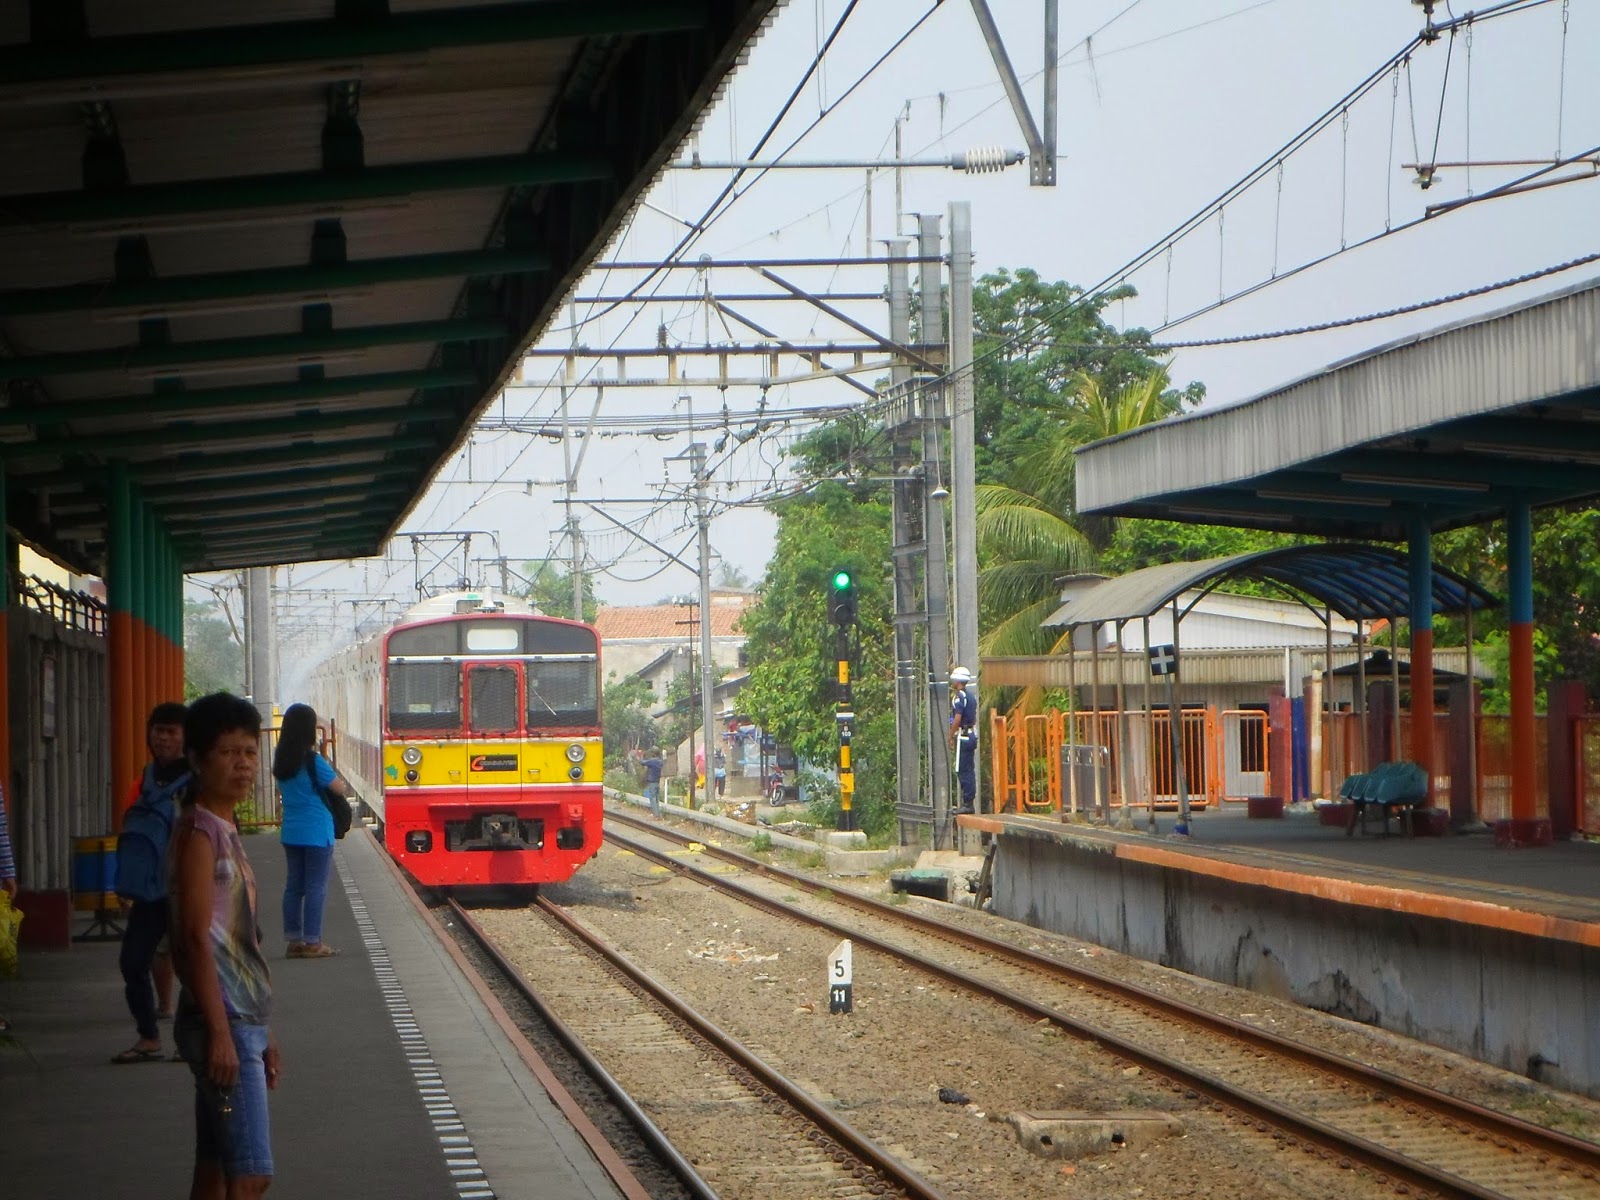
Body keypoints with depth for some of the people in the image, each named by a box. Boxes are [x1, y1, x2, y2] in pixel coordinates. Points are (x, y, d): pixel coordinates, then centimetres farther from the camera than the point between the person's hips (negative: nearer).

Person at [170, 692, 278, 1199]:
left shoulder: (226, 832, 17)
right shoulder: (199, 831, -12)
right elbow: (196, 938, -18)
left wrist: (262, 1034, 21)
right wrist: (221, 1032, -23)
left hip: (242, 1021, 10)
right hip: (223, 1022, -10)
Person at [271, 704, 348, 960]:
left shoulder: (281, 761, 4)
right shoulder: (313, 761, -15)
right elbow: (340, 789, -9)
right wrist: (345, 788, 13)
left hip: (291, 833, 7)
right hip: (316, 833, -7)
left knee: (294, 885, 10)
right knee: (316, 887, -1)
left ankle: (294, 941, 12)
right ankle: (312, 943, -1)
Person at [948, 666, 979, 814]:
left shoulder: (959, 697, -14)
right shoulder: (971, 696, 14)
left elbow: (957, 719, -21)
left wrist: (951, 737, -16)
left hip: (962, 736, -9)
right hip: (972, 735, 9)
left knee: (962, 771, -7)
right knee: (970, 770, 11)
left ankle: (967, 803, -9)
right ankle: (970, 802, 13)